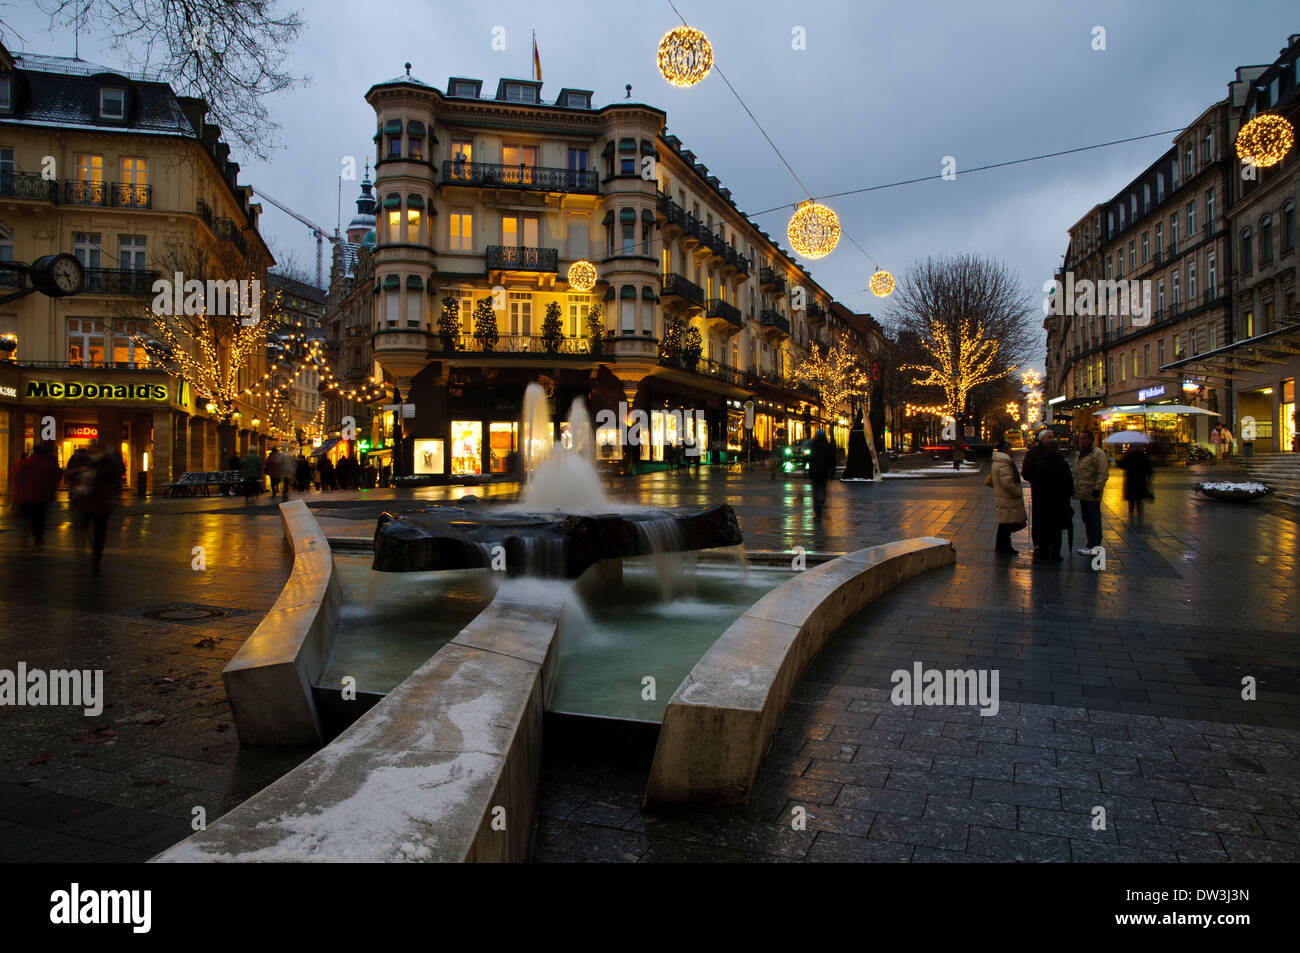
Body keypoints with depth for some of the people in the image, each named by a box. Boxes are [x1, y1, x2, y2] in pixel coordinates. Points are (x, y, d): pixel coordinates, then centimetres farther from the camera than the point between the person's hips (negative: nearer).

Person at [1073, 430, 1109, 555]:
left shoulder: (1098, 453, -10)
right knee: (1087, 520, 13)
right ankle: (1091, 545, 21)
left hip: (1092, 494, -9)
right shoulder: (1081, 453, 18)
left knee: (1094, 521, -5)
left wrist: (1097, 488, -21)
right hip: (1082, 493, 9)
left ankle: (1094, 547, -2)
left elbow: (1103, 473, -16)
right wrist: (1075, 488, 22)